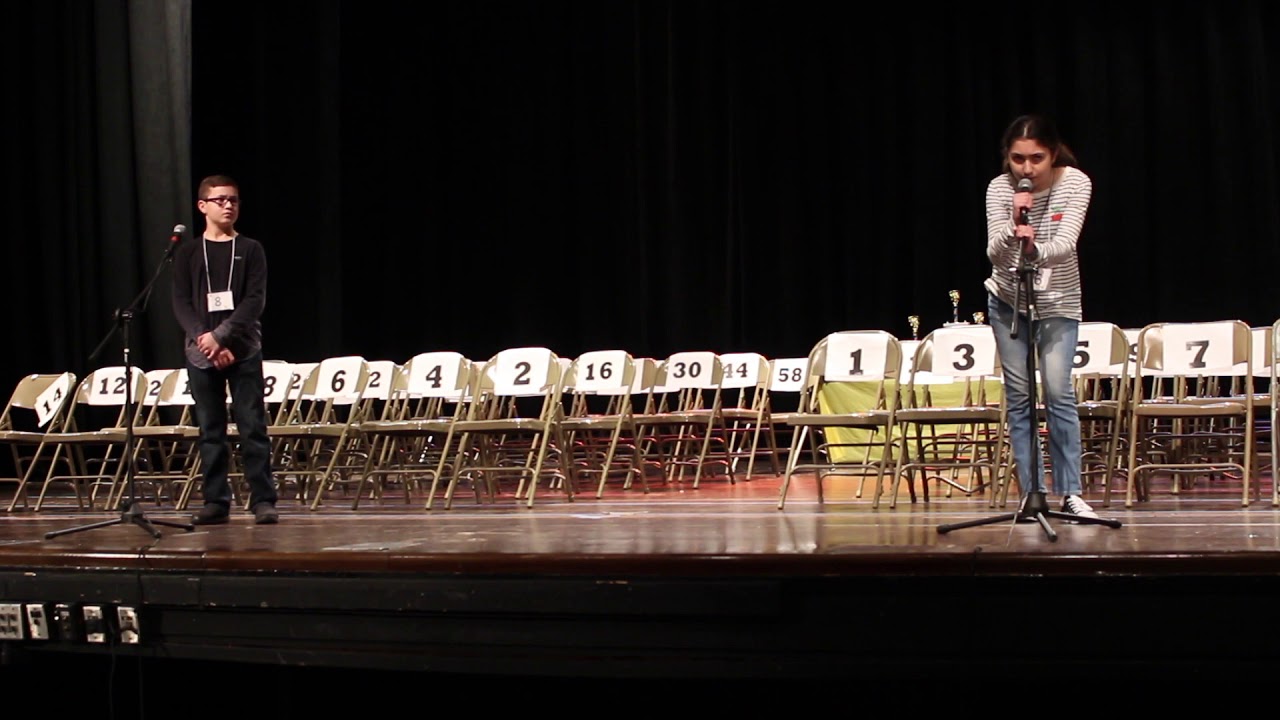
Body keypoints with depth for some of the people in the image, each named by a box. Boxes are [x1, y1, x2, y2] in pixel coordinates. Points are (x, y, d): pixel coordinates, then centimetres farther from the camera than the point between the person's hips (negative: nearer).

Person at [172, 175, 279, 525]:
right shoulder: (187, 253, 9)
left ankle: (263, 500, -3)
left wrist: (221, 335, -14)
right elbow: (181, 303, 3)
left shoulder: (250, 250, 5)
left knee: (253, 428, -5)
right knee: (210, 432, 4)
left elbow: (255, 300, -4)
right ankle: (216, 502, 8)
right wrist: (204, 338, -12)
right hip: (201, 353, 2)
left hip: (243, 351, -1)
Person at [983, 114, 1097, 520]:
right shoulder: (999, 188, -14)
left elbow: (1066, 244, -27)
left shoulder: (1075, 183, -16)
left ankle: (1070, 493, -9)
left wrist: (1037, 250, -48)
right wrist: (1013, 229, -39)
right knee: (1019, 394, 1)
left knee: (1058, 391, -13)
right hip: (1008, 301, 2)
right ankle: (1032, 493, 5)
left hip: (1058, 303, -1)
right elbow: (995, 255, -19)